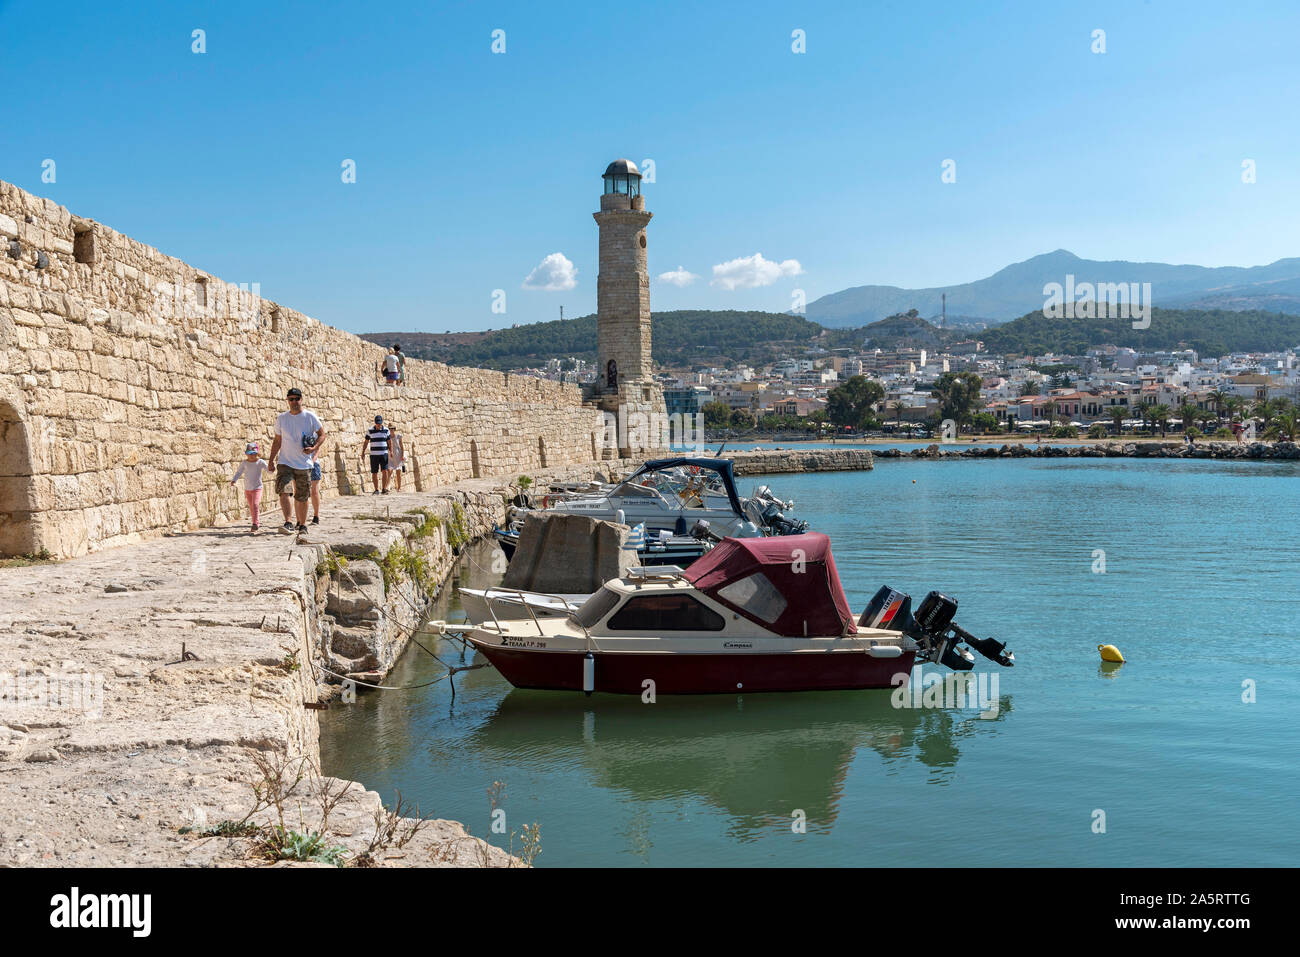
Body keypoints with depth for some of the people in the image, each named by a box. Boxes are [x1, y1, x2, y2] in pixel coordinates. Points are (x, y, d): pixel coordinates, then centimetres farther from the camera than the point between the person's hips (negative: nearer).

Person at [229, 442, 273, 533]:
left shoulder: (260, 462, -7)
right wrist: (233, 480, -4)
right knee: (251, 507, 11)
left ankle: (255, 525, -21)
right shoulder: (244, 463, 0)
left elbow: (268, 469, -13)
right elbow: (238, 472, 9)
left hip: (257, 488, -4)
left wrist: (270, 467, -37)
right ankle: (255, 524, 22)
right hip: (247, 489, 4)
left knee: (255, 504, -20)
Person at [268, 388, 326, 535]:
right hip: (285, 462, 1)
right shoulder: (281, 418, 7)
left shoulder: (310, 417, -1)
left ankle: (302, 525, 21)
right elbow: (277, 441, 15)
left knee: (302, 498, 6)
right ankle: (288, 523, -24)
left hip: (304, 464, -1)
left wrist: (314, 448, -15)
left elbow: (322, 435, 4)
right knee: (283, 491, -20)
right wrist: (271, 459, 8)